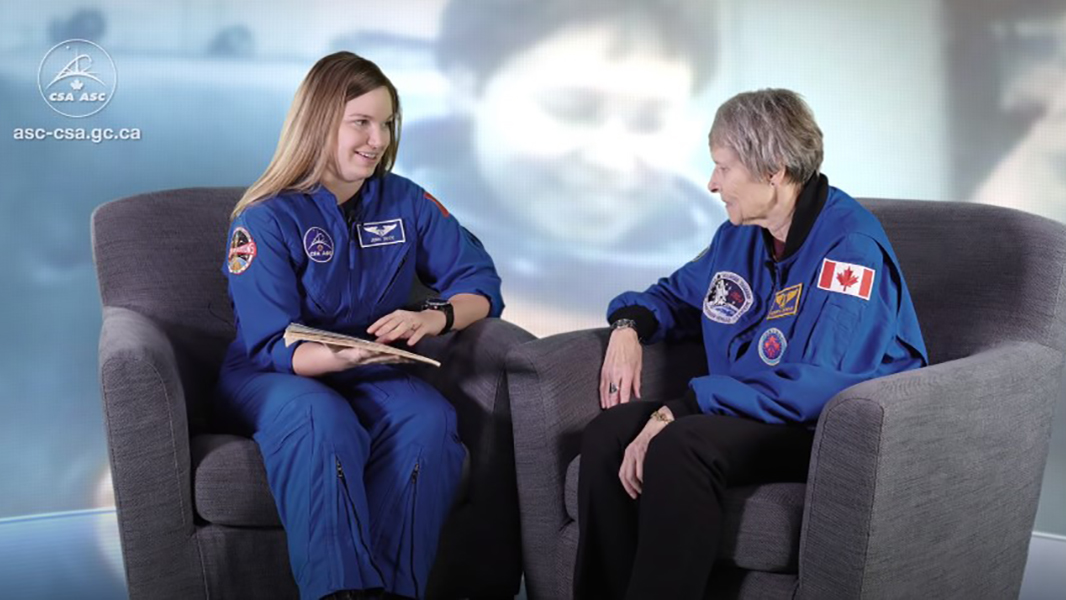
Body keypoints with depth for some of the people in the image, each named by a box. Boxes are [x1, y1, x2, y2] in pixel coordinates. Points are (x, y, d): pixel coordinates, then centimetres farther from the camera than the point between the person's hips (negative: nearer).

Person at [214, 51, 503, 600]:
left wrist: (434, 317, -23)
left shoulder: (406, 203, 2)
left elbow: (480, 283, 1)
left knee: (428, 419, -30)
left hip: (372, 373, 3)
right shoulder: (267, 219, -10)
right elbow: (273, 348, -16)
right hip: (272, 377, -3)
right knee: (321, 420, -38)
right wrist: (343, 355, -38)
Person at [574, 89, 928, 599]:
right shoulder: (739, 234, 7)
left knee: (679, 445, -33)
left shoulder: (850, 247, -19)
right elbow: (676, 294, 25)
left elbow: (816, 389, -28)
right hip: (748, 411, 8)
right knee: (608, 434, -15)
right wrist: (630, 324, 1)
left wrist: (678, 411, -30)